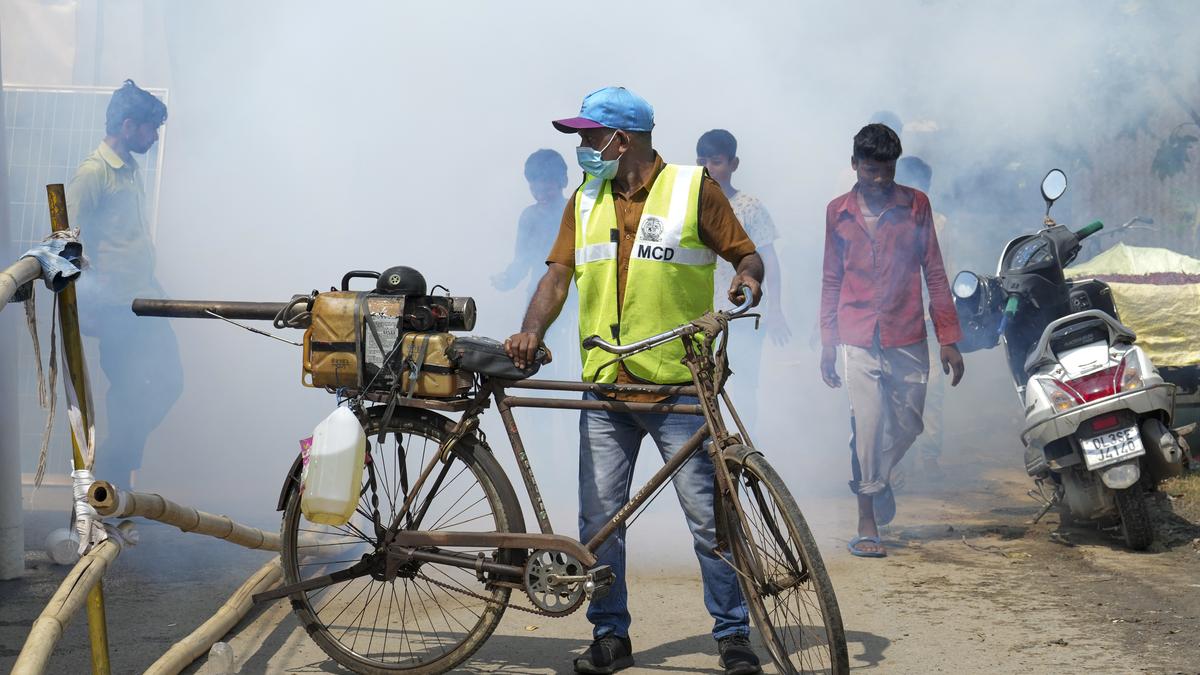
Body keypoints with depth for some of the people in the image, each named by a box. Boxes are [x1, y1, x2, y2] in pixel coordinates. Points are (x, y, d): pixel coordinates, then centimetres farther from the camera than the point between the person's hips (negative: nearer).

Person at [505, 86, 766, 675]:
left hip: (678, 387, -4)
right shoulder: (585, 200, 13)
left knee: (708, 515, -2)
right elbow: (558, 274, 8)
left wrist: (748, 278, -19)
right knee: (599, 517, 4)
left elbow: (745, 254, 4)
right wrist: (531, 331, -9)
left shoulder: (694, 189, 1)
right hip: (605, 389, 4)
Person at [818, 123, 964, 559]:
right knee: (867, 421, -11)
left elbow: (934, 272, 6)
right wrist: (827, 344, 12)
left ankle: (879, 477, 37)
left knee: (907, 424, 6)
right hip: (859, 337, -1)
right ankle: (867, 520, -3)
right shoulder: (838, 212, 8)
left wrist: (948, 338, 2)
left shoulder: (916, 205, 6)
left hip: (908, 337, 1)